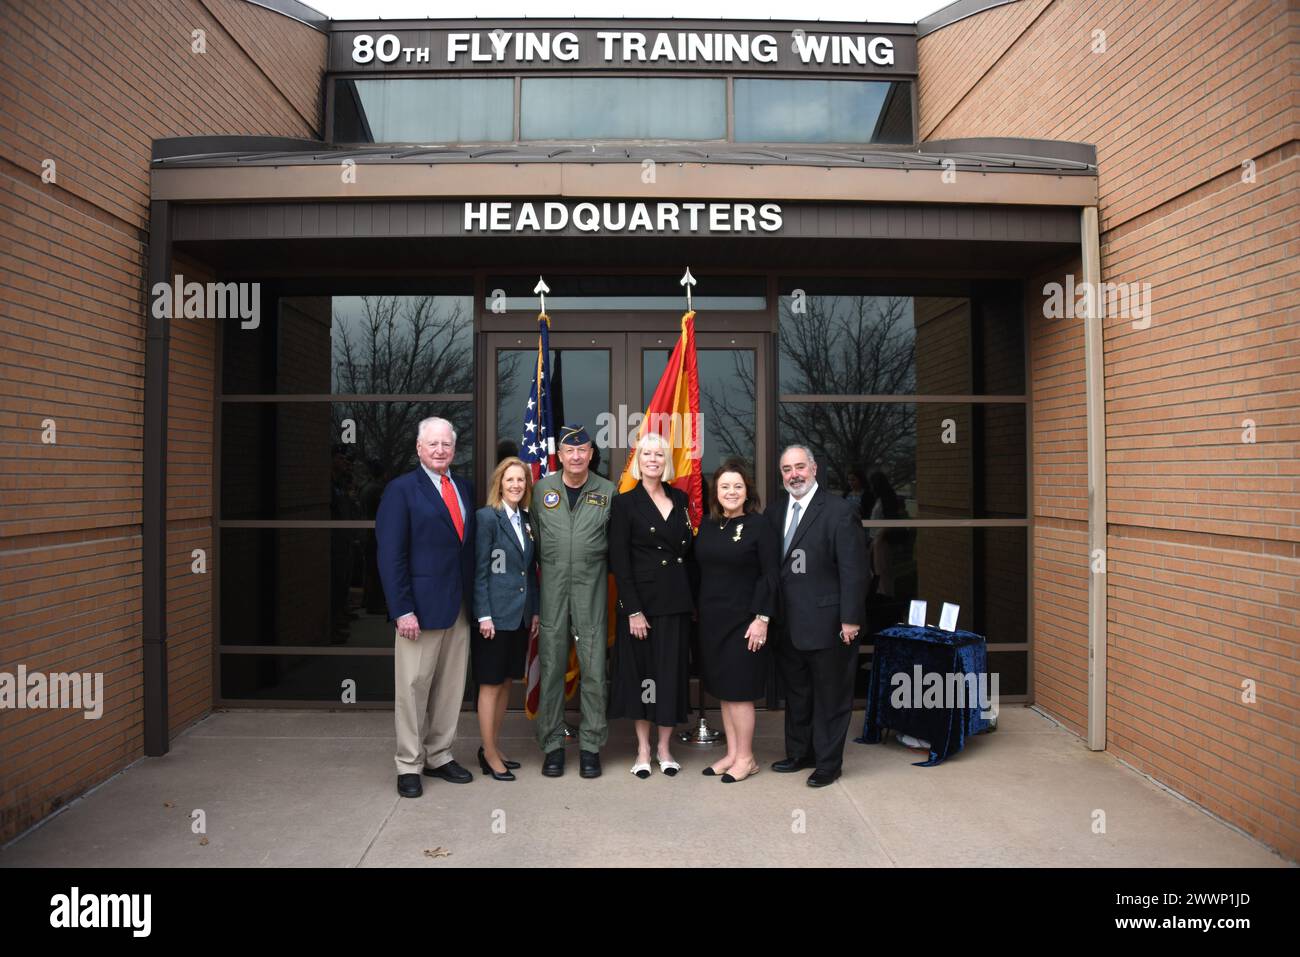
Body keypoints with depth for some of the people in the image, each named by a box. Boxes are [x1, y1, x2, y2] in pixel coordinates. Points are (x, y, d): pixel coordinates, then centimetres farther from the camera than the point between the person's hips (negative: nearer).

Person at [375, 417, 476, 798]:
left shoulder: (465, 489, 12)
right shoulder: (402, 490, -5)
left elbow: (469, 547, 12)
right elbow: (391, 556, -9)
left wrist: (475, 600, 5)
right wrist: (402, 610, -15)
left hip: (460, 606, 6)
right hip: (422, 606, -6)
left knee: (450, 686, 12)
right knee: (413, 686, 3)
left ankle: (439, 756, 26)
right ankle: (409, 766, 16)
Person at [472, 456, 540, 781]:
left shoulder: (527, 520, 11)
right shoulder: (487, 517, -9)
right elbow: (479, 570, -12)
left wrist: (534, 611, 11)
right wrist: (484, 615, -15)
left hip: (520, 616, 7)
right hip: (495, 614, -7)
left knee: (506, 683, 13)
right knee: (490, 685, 3)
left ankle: (492, 747, 26)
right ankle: (489, 754, 13)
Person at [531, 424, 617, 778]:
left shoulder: (607, 492, 3)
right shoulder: (542, 489, 5)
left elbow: (615, 543, 8)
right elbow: (533, 537, 10)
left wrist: (600, 568, 1)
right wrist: (544, 569, 6)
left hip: (592, 590, -1)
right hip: (551, 590, 1)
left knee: (594, 670, 2)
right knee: (551, 669, 6)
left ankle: (591, 745, 14)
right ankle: (552, 744, 18)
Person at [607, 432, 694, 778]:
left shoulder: (679, 499, 9)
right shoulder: (625, 503, -4)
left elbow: (689, 549, 13)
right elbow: (619, 561, -8)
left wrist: (694, 598, 5)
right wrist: (633, 610, -13)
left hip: (677, 601, 4)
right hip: (642, 600, -3)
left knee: (672, 672, 8)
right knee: (641, 671, 6)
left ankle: (664, 748, 22)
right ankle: (643, 750, 20)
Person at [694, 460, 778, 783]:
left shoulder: (760, 526, -8)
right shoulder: (707, 526, 7)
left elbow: (770, 576, -10)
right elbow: (699, 572, 11)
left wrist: (762, 619, -15)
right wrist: (696, 610, 6)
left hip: (744, 620, -5)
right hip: (711, 620, 6)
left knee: (738, 690, 0)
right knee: (722, 689, 11)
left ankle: (745, 758, 14)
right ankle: (731, 753, 23)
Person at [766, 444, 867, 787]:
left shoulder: (839, 512, -11)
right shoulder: (775, 509, 7)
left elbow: (853, 571, -13)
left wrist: (850, 619, -15)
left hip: (826, 623, -6)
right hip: (788, 625, 6)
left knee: (830, 696, 8)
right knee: (796, 694, 18)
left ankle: (828, 763, 21)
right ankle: (799, 753, 34)